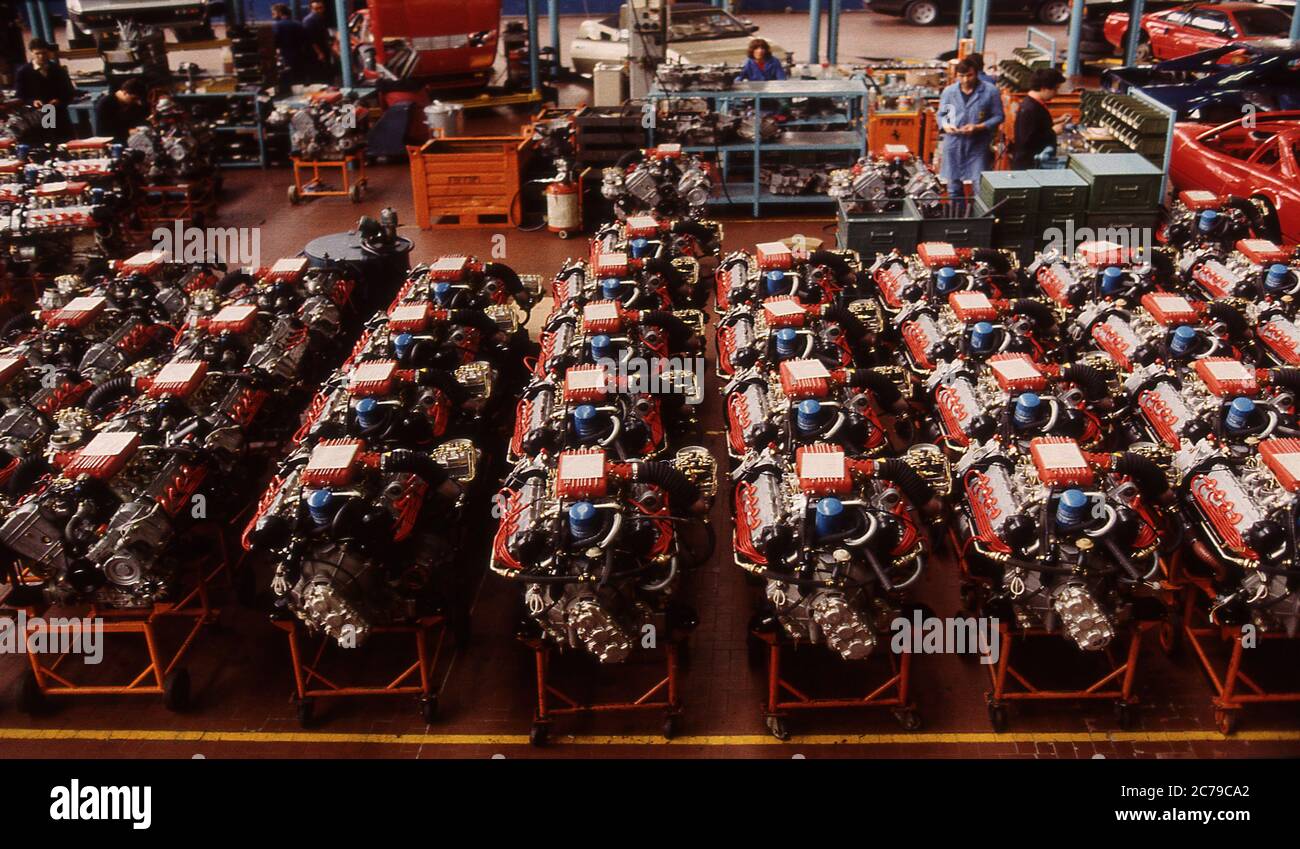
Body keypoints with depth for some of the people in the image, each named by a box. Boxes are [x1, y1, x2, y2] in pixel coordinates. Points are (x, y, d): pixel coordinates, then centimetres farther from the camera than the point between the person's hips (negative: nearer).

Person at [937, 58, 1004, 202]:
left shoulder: (990, 91, -6)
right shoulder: (948, 91, 1)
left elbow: (998, 117, -3)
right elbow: (941, 114, 12)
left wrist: (978, 127, -18)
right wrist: (945, 125, -12)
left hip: (979, 145, -3)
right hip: (954, 144, 3)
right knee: (954, 187, 13)